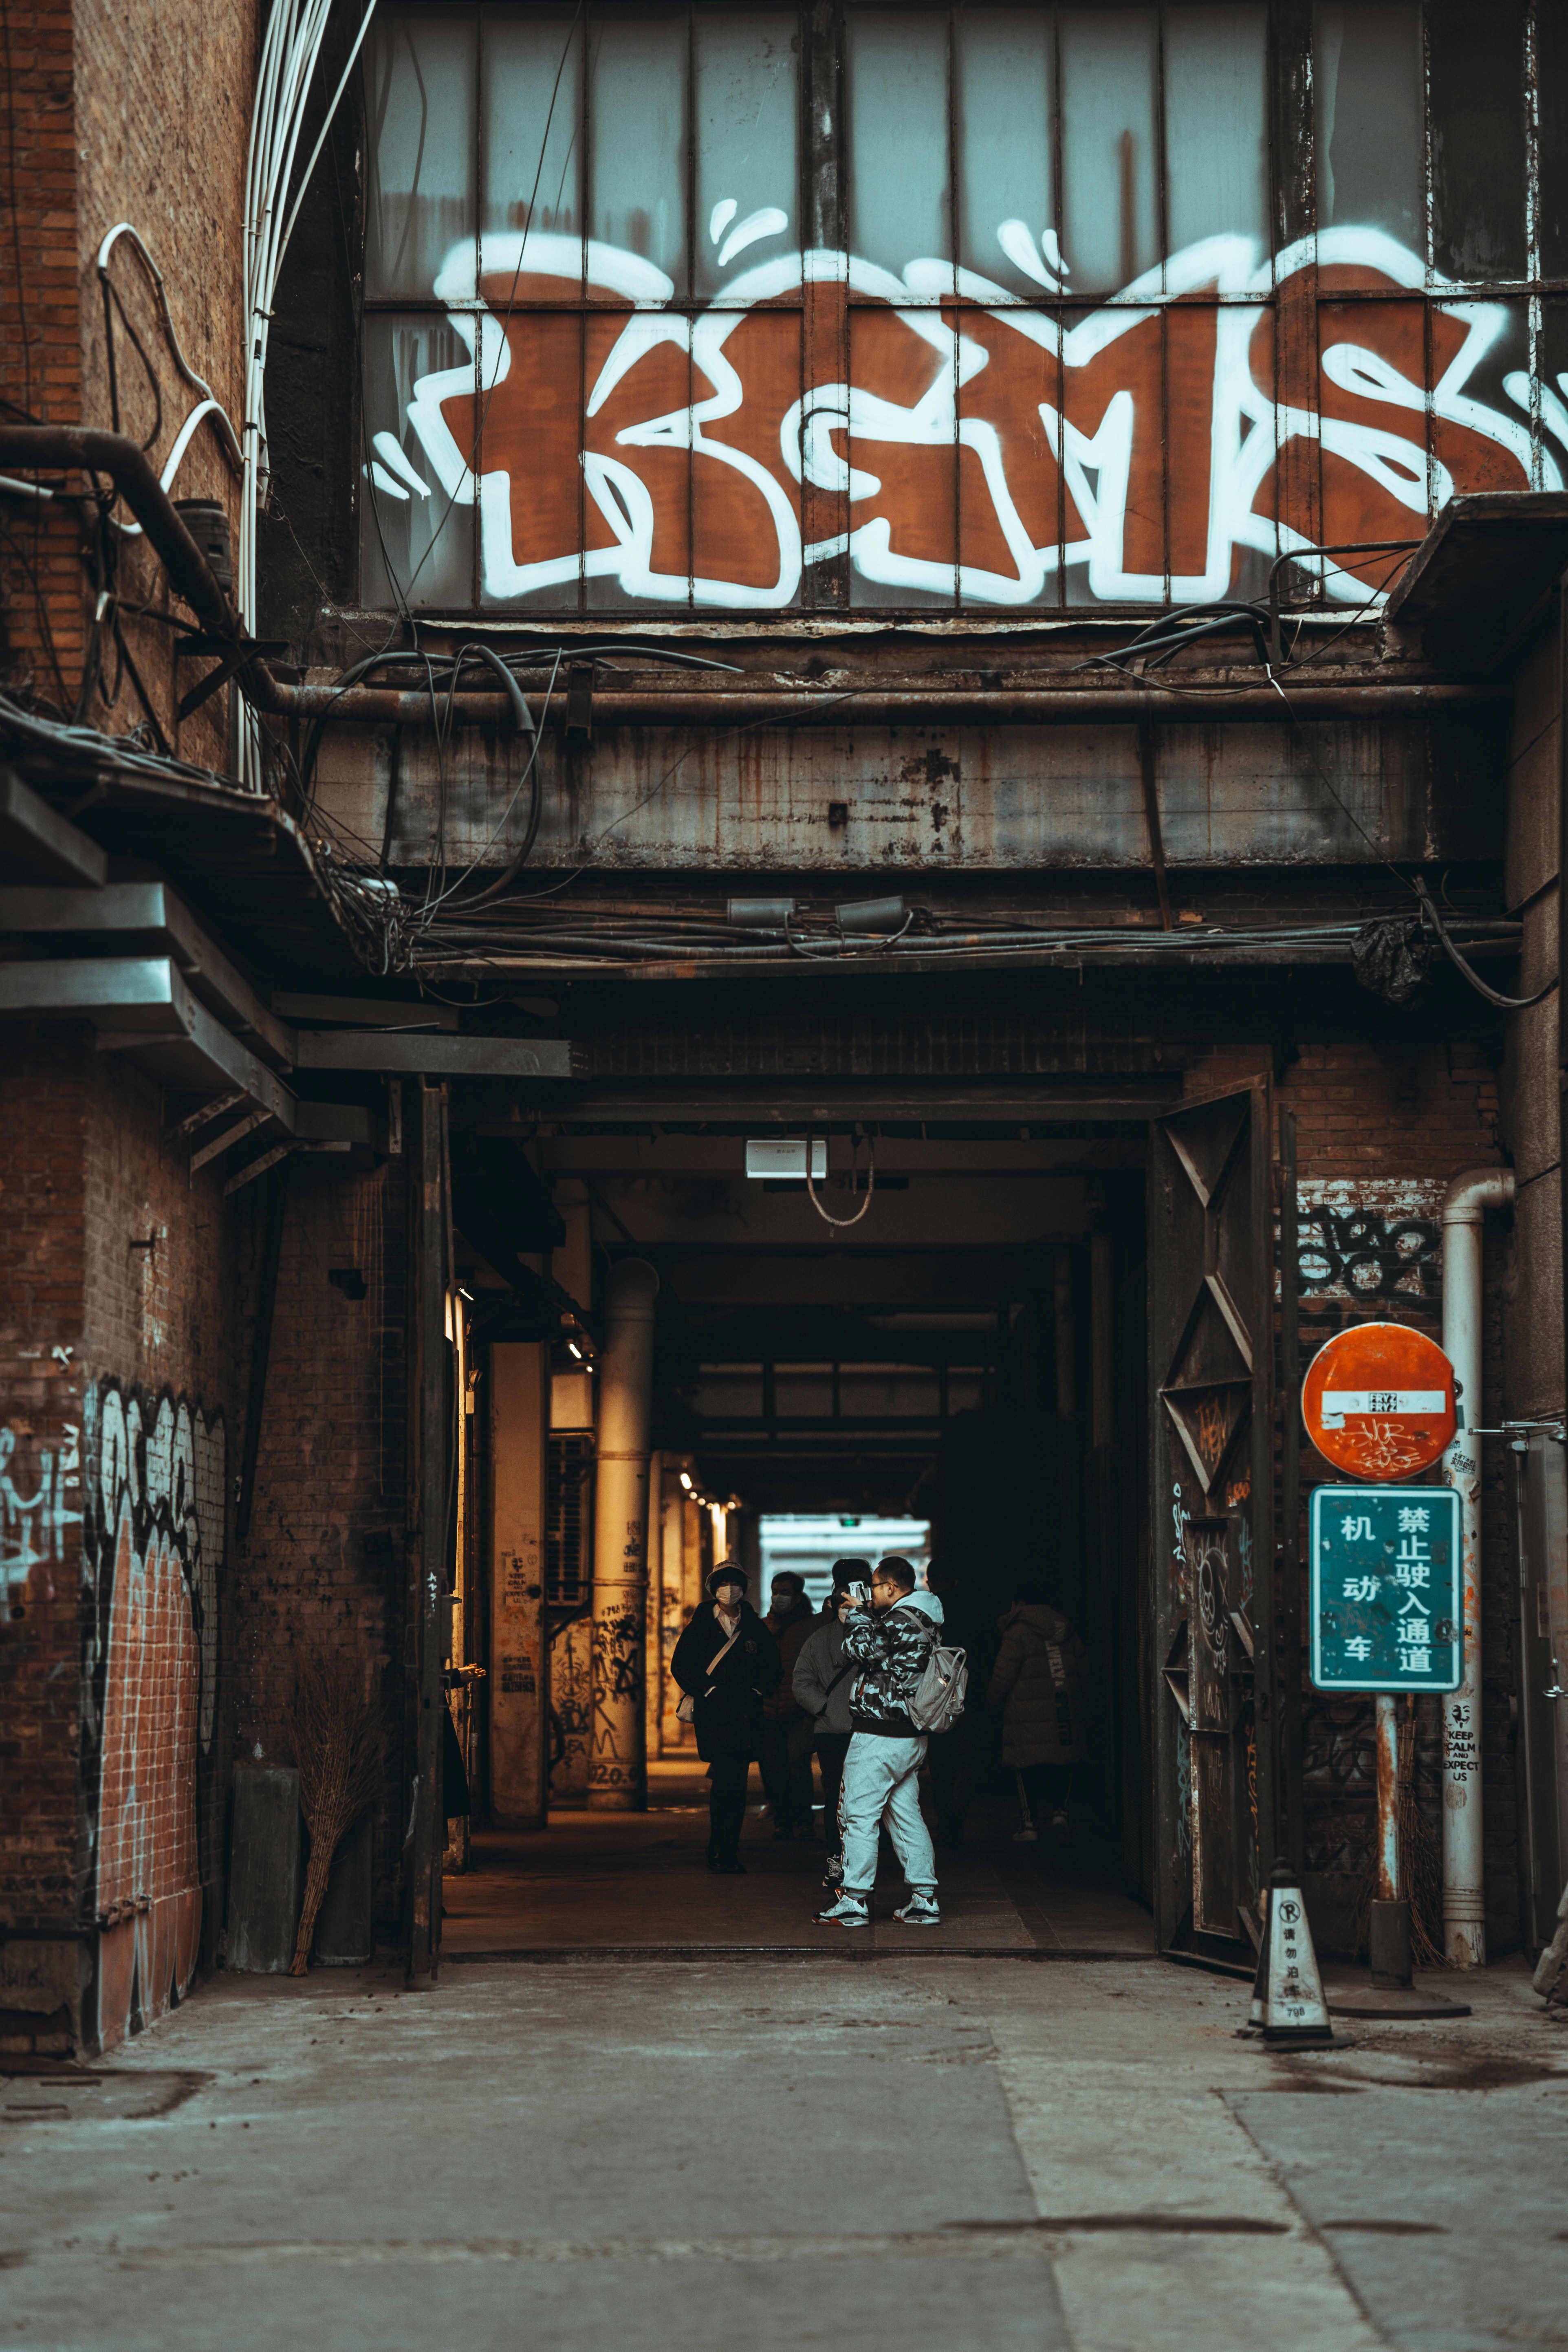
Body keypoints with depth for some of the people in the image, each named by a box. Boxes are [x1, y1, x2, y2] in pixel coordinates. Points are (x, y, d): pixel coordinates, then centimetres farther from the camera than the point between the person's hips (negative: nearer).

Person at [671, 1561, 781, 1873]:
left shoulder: (755, 1628, 14)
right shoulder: (700, 1627, 6)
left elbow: (772, 1667, 19)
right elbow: (681, 1665, 2)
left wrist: (757, 1691, 4)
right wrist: (706, 1690, -6)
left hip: (747, 1716, 3)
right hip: (714, 1716, -3)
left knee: (738, 1784, 2)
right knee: (724, 1780, -13)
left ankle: (730, 1852, 7)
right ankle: (718, 1850, -7)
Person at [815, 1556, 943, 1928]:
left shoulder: (901, 1621, -16)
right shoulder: (924, 1623, 14)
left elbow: (860, 1649, -18)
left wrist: (856, 1614, -3)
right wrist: (862, 1615, 15)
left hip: (879, 1736, -10)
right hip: (911, 1737, 10)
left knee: (858, 1814, -3)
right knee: (905, 1814, 13)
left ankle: (855, 1900, -3)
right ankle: (924, 1899, 12)